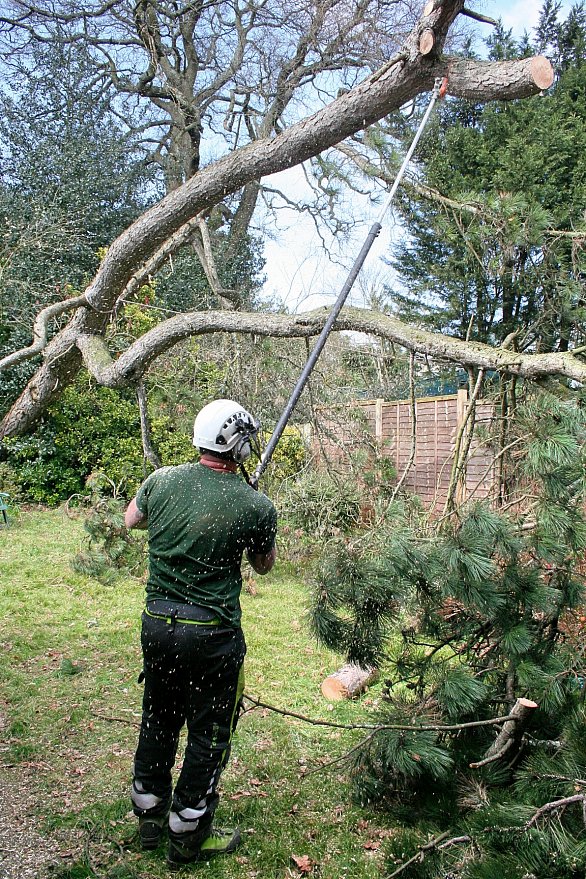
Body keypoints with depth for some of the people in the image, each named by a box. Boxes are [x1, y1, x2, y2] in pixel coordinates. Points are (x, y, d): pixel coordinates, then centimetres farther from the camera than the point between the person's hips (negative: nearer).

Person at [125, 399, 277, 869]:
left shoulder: (162, 480, -6)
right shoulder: (255, 506, -17)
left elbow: (131, 520, 16)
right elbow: (264, 565, 3)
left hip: (156, 623, 5)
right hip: (212, 634, -5)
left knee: (158, 719, 23)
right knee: (208, 735, 13)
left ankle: (149, 819, 40)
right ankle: (188, 839, 28)